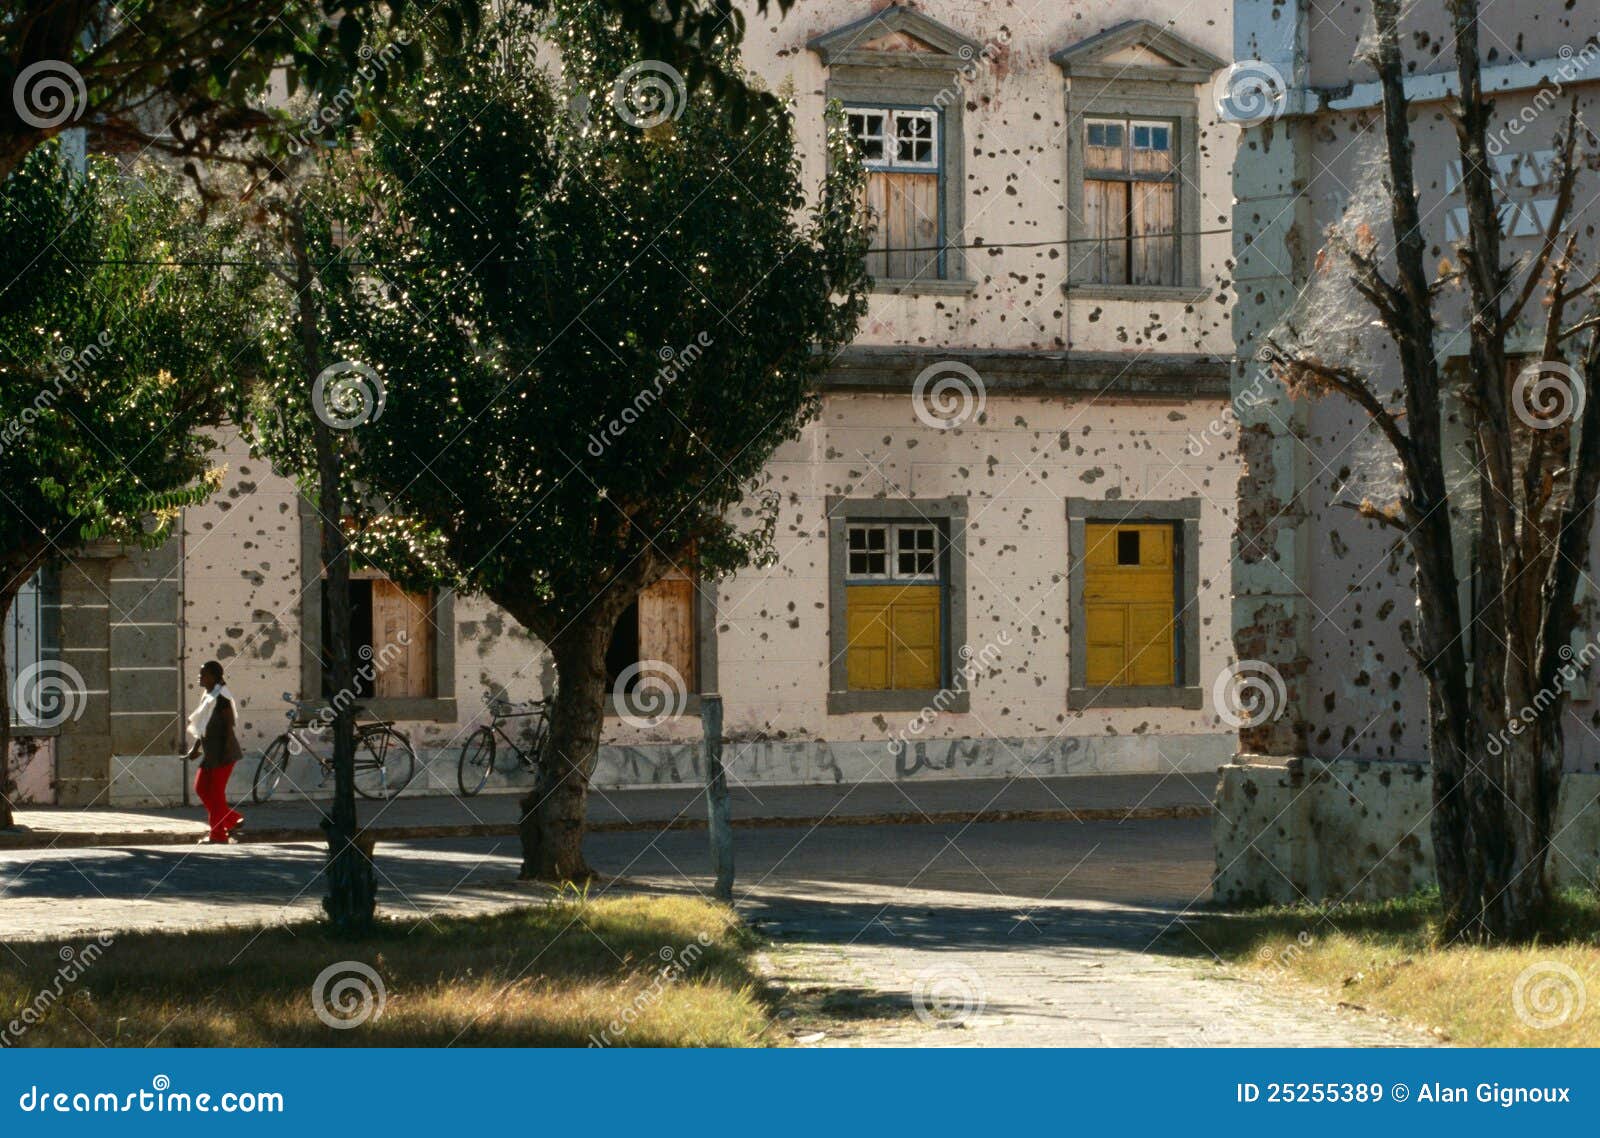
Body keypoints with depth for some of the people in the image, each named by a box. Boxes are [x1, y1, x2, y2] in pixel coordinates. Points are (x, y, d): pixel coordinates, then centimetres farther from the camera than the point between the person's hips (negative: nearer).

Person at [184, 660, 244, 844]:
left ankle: (218, 834, 1)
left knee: (216, 791, -5)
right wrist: (195, 748, 19)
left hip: (222, 752, -9)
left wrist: (227, 750, -20)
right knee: (201, 787, 9)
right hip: (210, 752, 9)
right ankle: (234, 819, 15)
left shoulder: (221, 697, -12)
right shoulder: (207, 697, 14)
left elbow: (229, 724, -16)